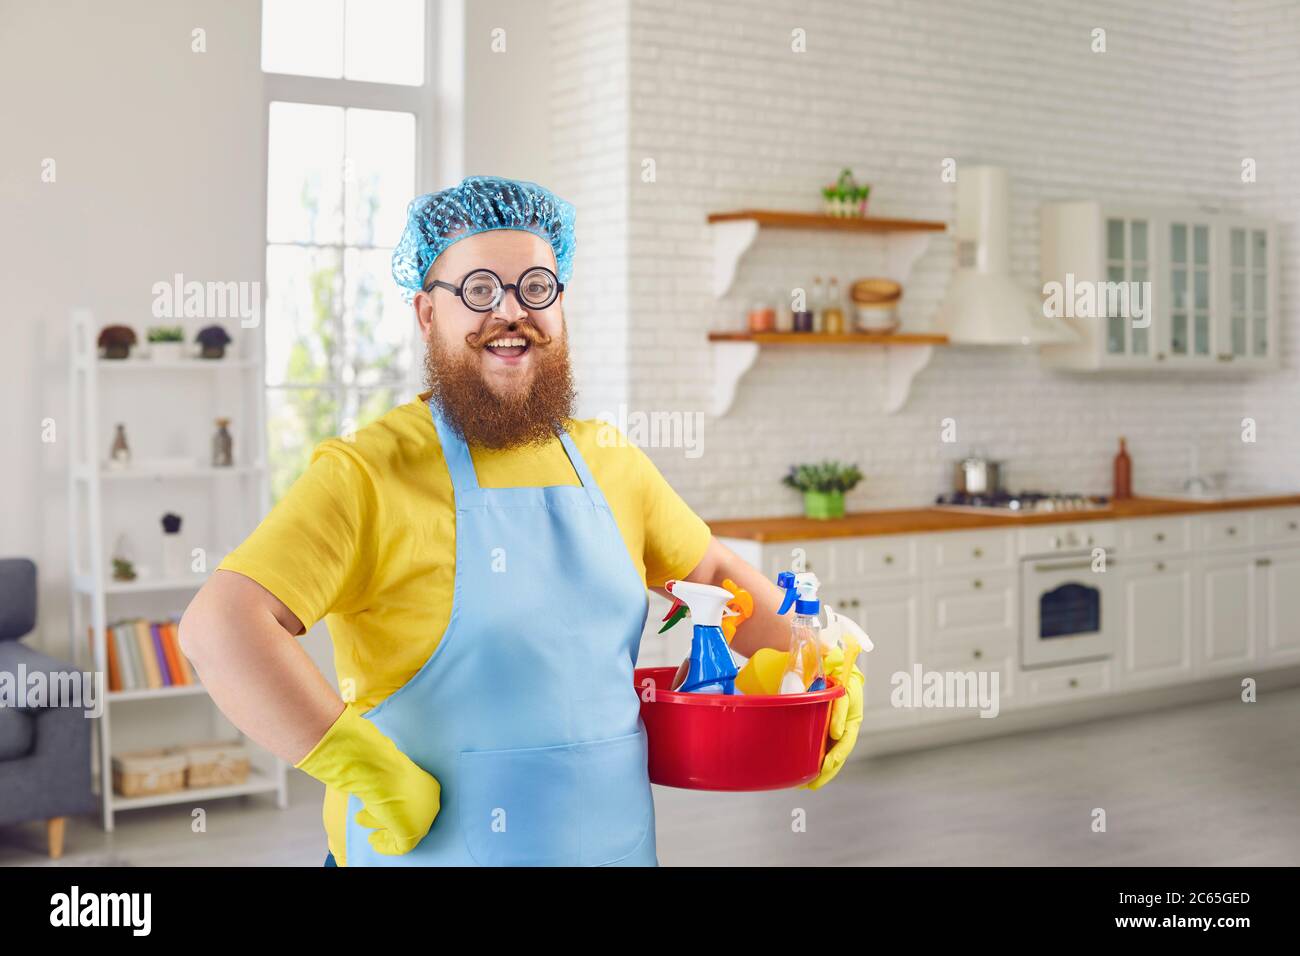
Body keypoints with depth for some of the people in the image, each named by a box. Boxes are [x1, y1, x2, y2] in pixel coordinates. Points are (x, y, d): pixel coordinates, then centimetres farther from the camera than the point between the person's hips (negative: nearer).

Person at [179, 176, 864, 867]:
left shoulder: (608, 465, 5)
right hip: (431, 848, -5)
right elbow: (220, 626, -25)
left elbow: (713, 575, 19)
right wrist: (368, 771, -26)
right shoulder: (369, 474, -15)